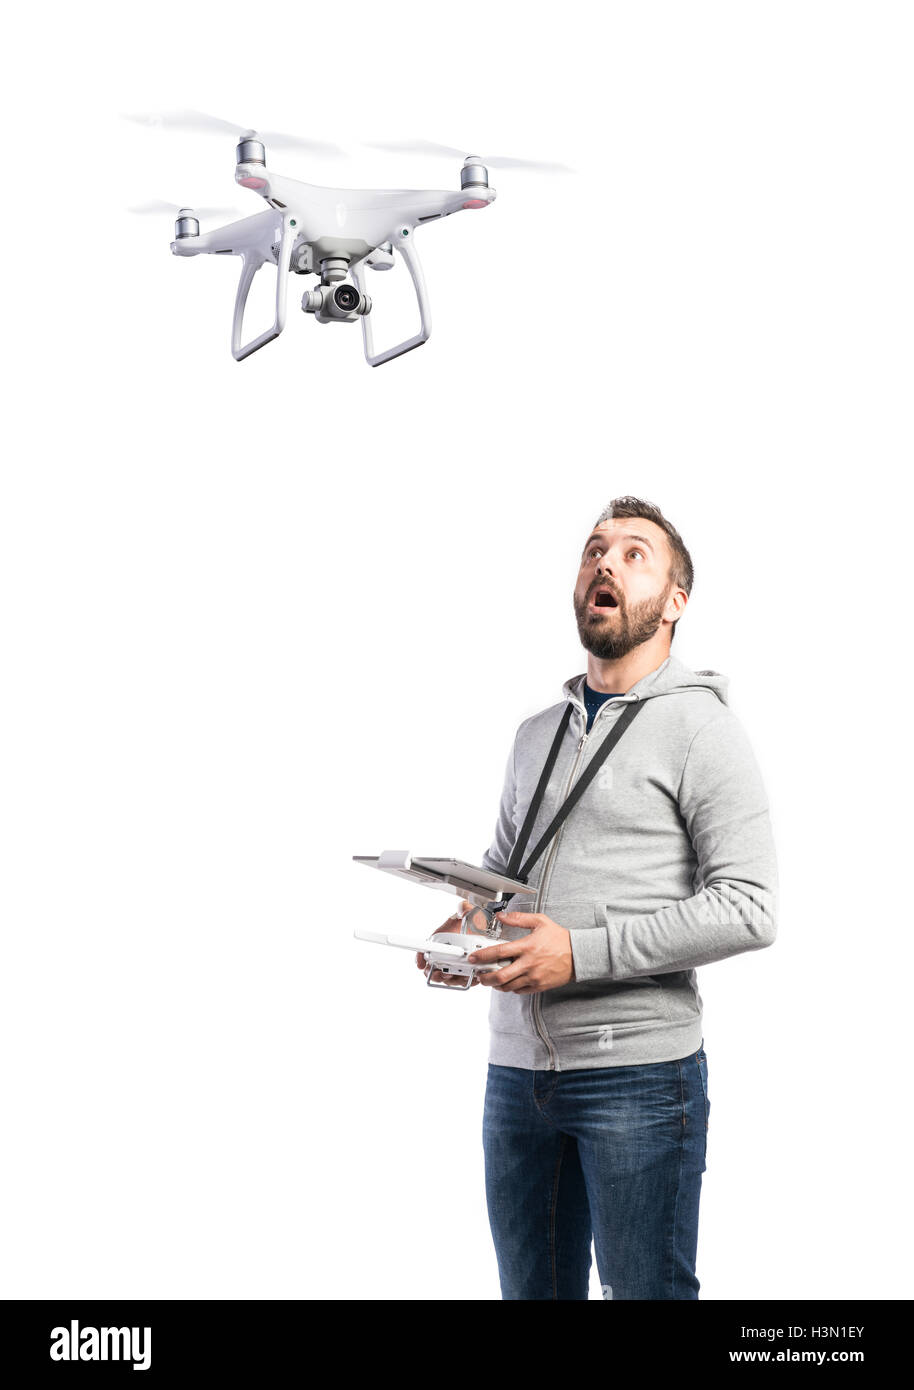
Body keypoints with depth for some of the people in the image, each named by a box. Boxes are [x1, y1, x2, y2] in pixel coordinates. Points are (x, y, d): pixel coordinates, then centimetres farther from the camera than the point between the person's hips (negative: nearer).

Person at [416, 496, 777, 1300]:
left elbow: (749, 909, -13)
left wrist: (581, 953, -17)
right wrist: (468, 927, 2)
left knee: (645, 1290, 1)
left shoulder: (698, 726, -5)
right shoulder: (537, 735, 17)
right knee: (530, 1289, 12)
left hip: (638, 1074, -6)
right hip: (516, 1071, 6)